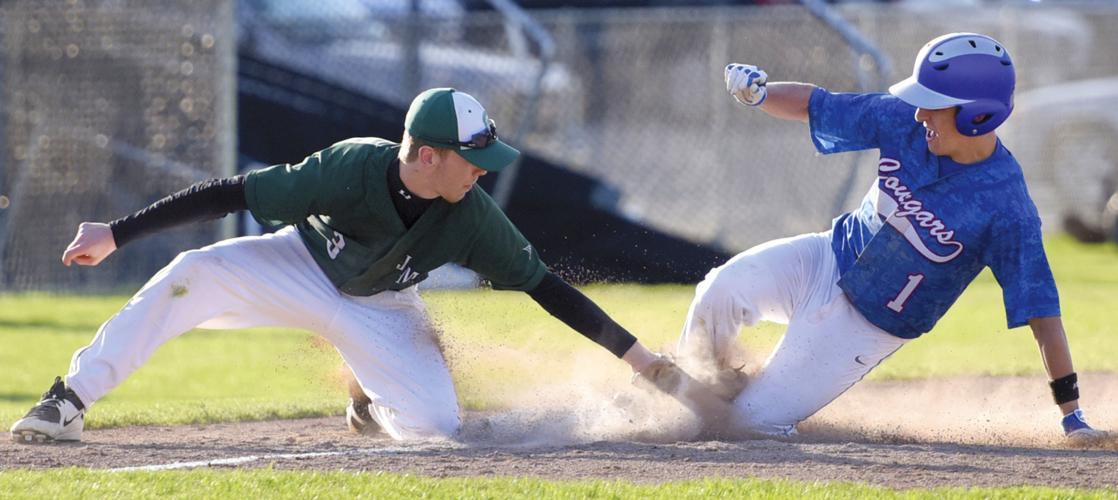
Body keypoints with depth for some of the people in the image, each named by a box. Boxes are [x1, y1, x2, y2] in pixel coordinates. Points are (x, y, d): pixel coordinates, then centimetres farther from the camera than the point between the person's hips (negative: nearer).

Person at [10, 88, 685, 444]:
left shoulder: (472, 219, -28)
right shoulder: (352, 168, -34)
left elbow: (545, 285, -17)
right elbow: (230, 194, -30)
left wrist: (631, 351, -20)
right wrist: (116, 235, -29)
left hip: (383, 311, 2)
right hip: (306, 266, -2)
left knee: (436, 426, -19)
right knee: (192, 276, -26)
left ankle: (375, 405, 20)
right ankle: (70, 403, -18)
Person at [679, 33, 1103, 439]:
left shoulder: (1007, 209, -28)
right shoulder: (905, 121, -13)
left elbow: (1041, 310, -26)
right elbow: (813, 106, -2)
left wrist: (1071, 414, -27)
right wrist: (758, 93, -23)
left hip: (868, 327, -4)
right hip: (827, 259, 4)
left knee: (755, 420, -9)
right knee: (723, 290, -22)